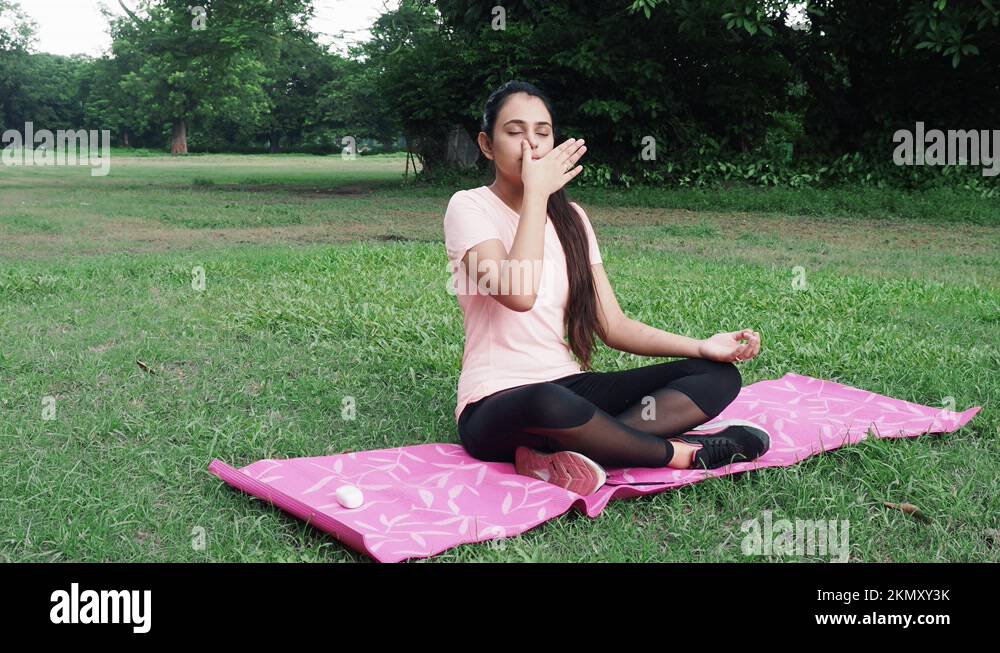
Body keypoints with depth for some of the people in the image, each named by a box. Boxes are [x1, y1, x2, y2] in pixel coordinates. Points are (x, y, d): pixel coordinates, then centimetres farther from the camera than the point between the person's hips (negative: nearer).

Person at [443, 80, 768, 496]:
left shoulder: (570, 217, 11)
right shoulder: (470, 207, -5)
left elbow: (613, 326, 6)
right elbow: (518, 295, -25)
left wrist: (700, 346, -8)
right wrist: (536, 192, -15)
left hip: (569, 386, 7)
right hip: (496, 407, -6)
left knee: (718, 375, -8)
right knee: (550, 404, -43)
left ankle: (575, 452, -28)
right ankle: (688, 454, -15)